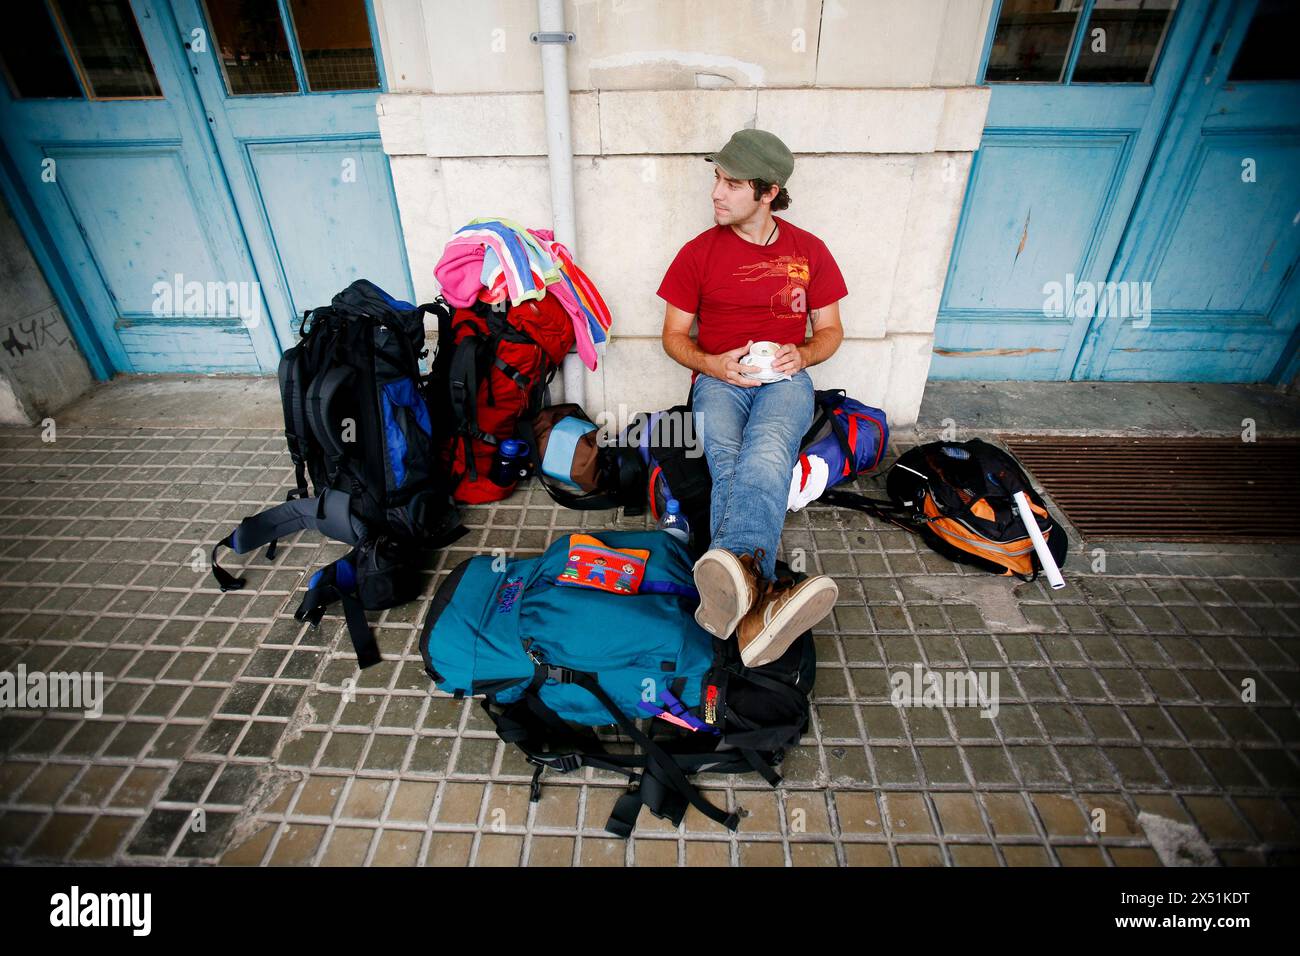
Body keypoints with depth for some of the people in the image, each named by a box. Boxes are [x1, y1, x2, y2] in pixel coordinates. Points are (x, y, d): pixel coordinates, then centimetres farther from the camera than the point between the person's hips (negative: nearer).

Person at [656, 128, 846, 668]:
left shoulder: (810, 251, 13)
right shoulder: (699, 252, 9)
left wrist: (801, 355, -6)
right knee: (730, 462, -34)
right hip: (719, 379, 0)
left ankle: (733, 571, -58)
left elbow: (830, 330, 18)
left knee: (765, 453, -37)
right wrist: (713, 365, -10)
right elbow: (674, 335, 11)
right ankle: (758, 602, -52)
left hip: (785, 380, 0)